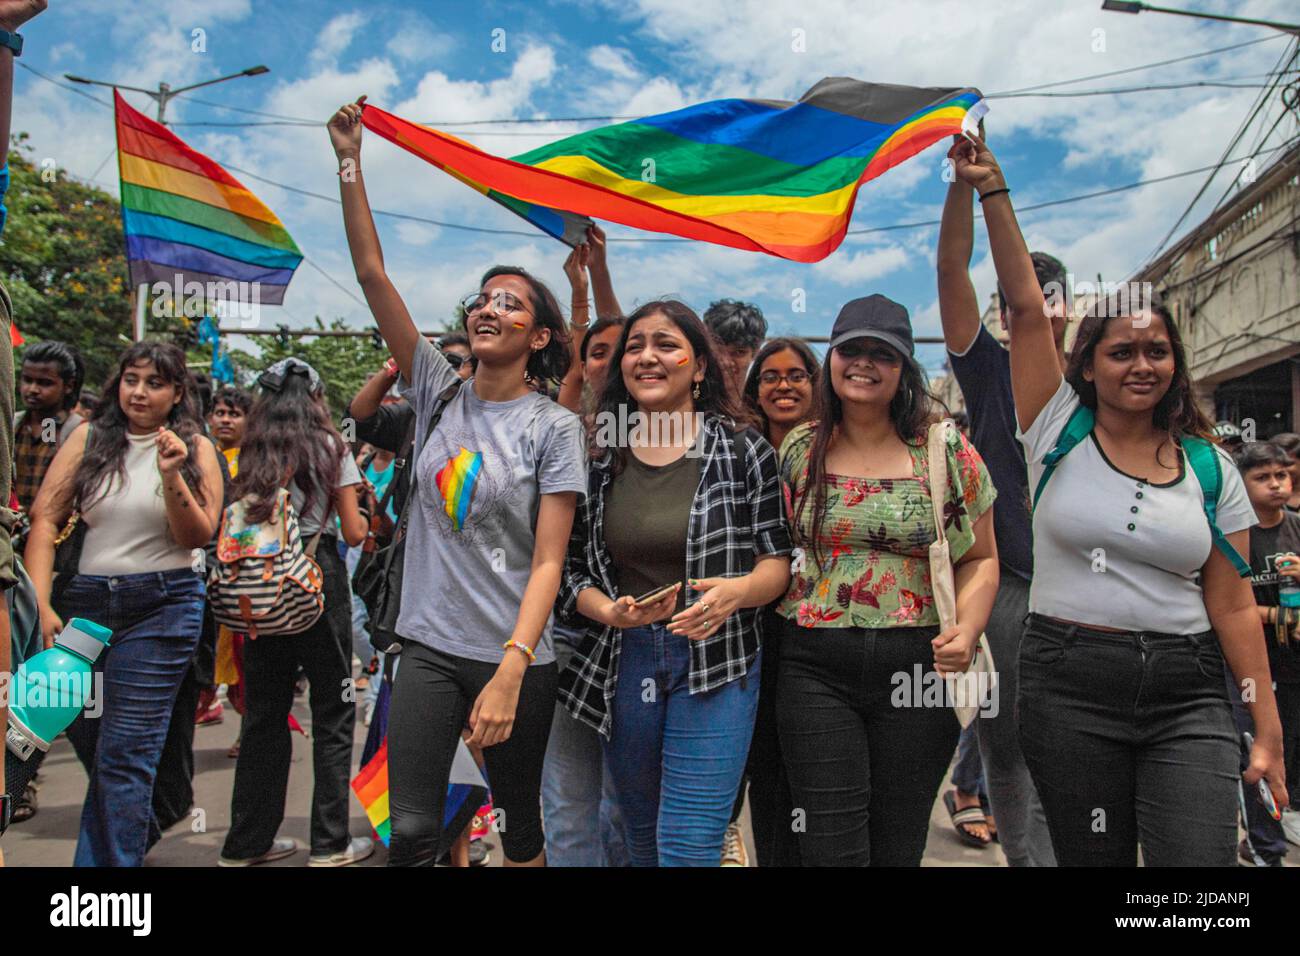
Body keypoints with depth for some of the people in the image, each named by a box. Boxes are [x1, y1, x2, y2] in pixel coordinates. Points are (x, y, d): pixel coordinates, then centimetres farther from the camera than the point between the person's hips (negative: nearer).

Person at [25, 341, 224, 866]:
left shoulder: (195, 448, 2)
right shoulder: (89, 438, 4)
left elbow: (197, 537, -4)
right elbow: (45, 519, -2)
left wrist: (172, 477, -19)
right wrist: (41, 603, -12)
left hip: (162, 606, -3)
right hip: (82, 600, 3)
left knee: (123, 752, -6)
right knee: (87, 738, 16)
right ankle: (138, 825, 41)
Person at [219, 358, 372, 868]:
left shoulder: (252, 453, 10)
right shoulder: (329, 447, -2)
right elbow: (354, 532, -3)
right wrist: (363, 524, 17)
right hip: (317, 578, -5)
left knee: (264, 711, 12)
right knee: (332, 711, 5)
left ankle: (247, 842, 21)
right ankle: (330, 843, 9)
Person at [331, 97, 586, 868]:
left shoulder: (554, 427, -6)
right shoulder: (440, 393, 5)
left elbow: (548, 563, -12)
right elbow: (373, 274, 1)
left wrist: (509, 672, -21)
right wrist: (349, 162, -3)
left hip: (517, 658, -2)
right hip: (430, 647, 3)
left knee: (519, 820, 14)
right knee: (411, 831, -2)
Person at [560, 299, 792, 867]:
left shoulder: (742, 448, -3)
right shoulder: (599, 456, 4)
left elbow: (779, 555, -1)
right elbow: (571, 564, 7)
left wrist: (738, 591, -21)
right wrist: (608, 611, -12)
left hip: (715, 660, -3)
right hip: (623, 658, 4)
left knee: (688, 845, -6)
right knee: (641, 840, 19)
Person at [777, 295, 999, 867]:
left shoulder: (948, 453, 3)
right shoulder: (799, 450, 6)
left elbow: (980, 559, 7)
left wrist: (967, 631, -9)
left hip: (919, 667, 0)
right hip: (815, 669, 0)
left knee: (899, 848, 11)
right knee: (831, 850, -3)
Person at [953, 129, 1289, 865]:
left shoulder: (1210, 467, 4)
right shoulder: (1060, 432, 1)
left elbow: (1233, 606, 4)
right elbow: (1028, 307, -7)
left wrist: (1269, 728, 1)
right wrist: (993, 192, -11)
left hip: (1186, 693, 1)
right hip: (1069, 685, 0)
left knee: (1201, 860, -12)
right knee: (1094, 858, 9)